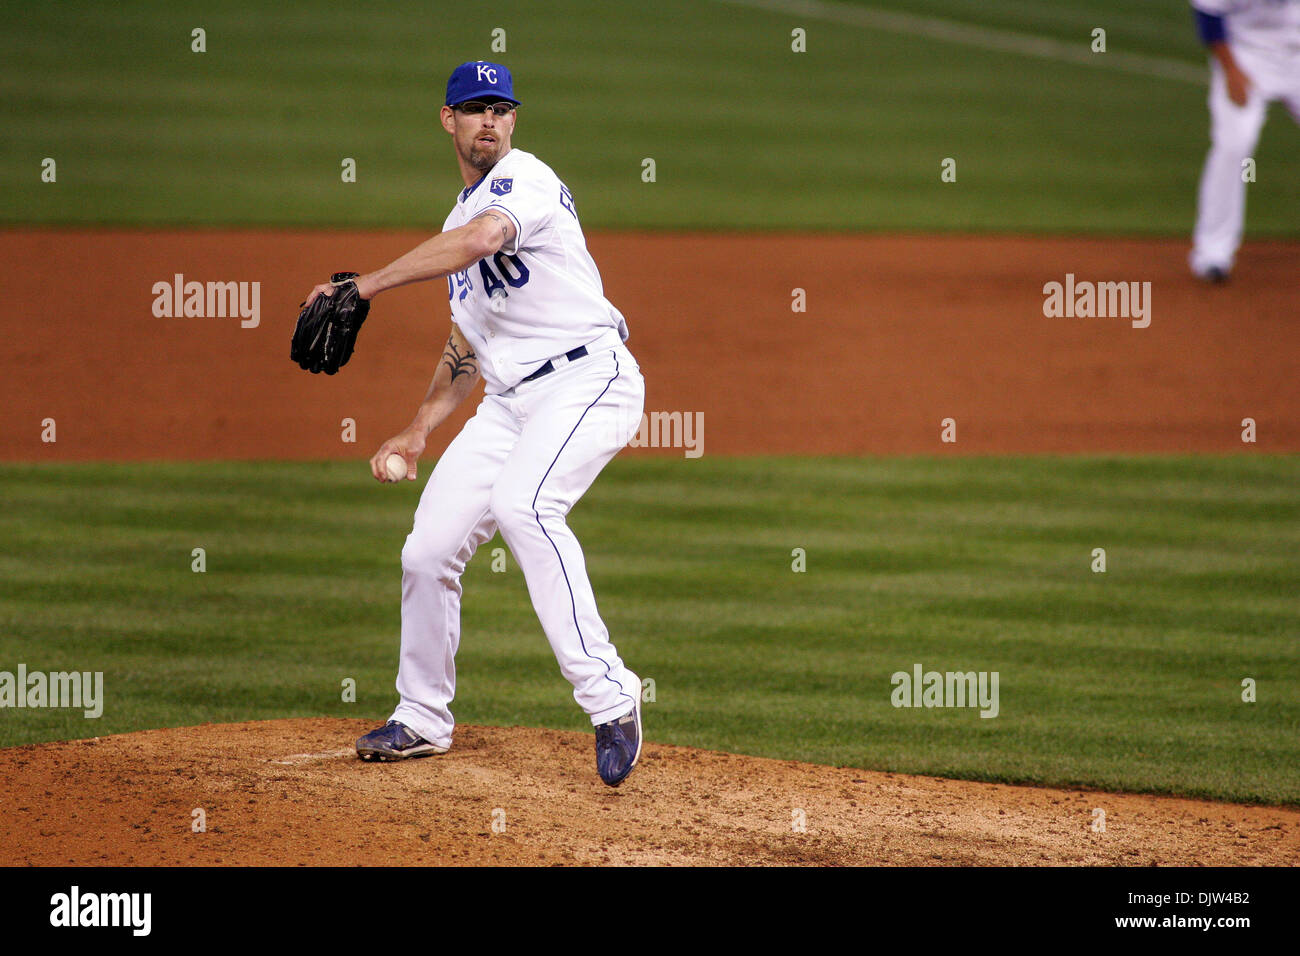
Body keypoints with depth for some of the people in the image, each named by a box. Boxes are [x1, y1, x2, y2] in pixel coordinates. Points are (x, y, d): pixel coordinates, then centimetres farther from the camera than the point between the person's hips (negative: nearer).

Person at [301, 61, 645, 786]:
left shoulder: (524, 179, -9)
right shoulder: (462, 217, 20)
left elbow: (485, 239, -33)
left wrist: (369, 284, -34)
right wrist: (420, 431, 19)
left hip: (586, 379, -9)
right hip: (510, 400, 9)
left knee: (523, 504, -33)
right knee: (429, 548, 3)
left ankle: (610, 697, -34)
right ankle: (423, 720, 22)